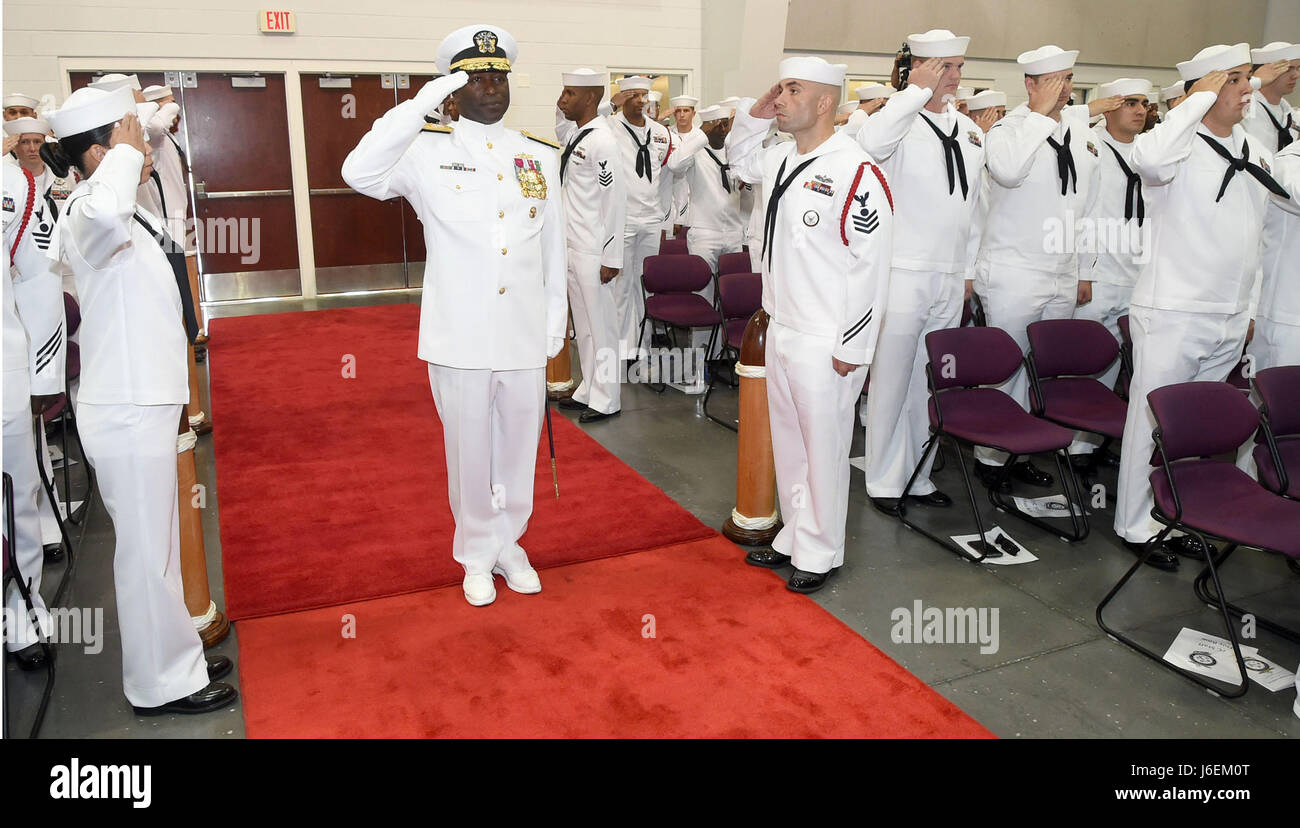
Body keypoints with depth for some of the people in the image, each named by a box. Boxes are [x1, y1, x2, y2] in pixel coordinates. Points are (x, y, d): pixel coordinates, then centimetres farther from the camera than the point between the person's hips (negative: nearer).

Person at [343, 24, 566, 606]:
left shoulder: (541, 155, 8)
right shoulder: (429, 151, -2)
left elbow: (554, 248, 11)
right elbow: (360, 173, -21)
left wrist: (556, 320, 9)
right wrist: (423, 104, -21)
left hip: (524, 335, 3)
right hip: (460, 337, -3)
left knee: (519, 447, 14)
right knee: (469, 450, 9)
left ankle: (509, 545, 34)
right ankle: (477, 555, 29)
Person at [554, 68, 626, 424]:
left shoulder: (601, 141, -14)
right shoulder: (575, 135, 11)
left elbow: (614, 201, -17)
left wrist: (611, 258, -18)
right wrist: (561, 109, 16)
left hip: (592, 252, -9)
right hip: (572, 247, 9)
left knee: (600, 324, 0)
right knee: (582, 324, 15)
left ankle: (606, 400, 9)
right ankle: (588, 391, 25)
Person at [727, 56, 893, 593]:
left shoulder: (856, 173, -16)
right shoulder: (781, 158, 9)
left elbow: (871, 266, -17)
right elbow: (738, 159, 32)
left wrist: (852, 348, -17)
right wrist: (754, 115, 11)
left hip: (825, 344, -8)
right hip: (780, 331, 8)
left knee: (823, 448, 4)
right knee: (788, 442, 18)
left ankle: (820, 553, 21)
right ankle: (794, 536, 35)